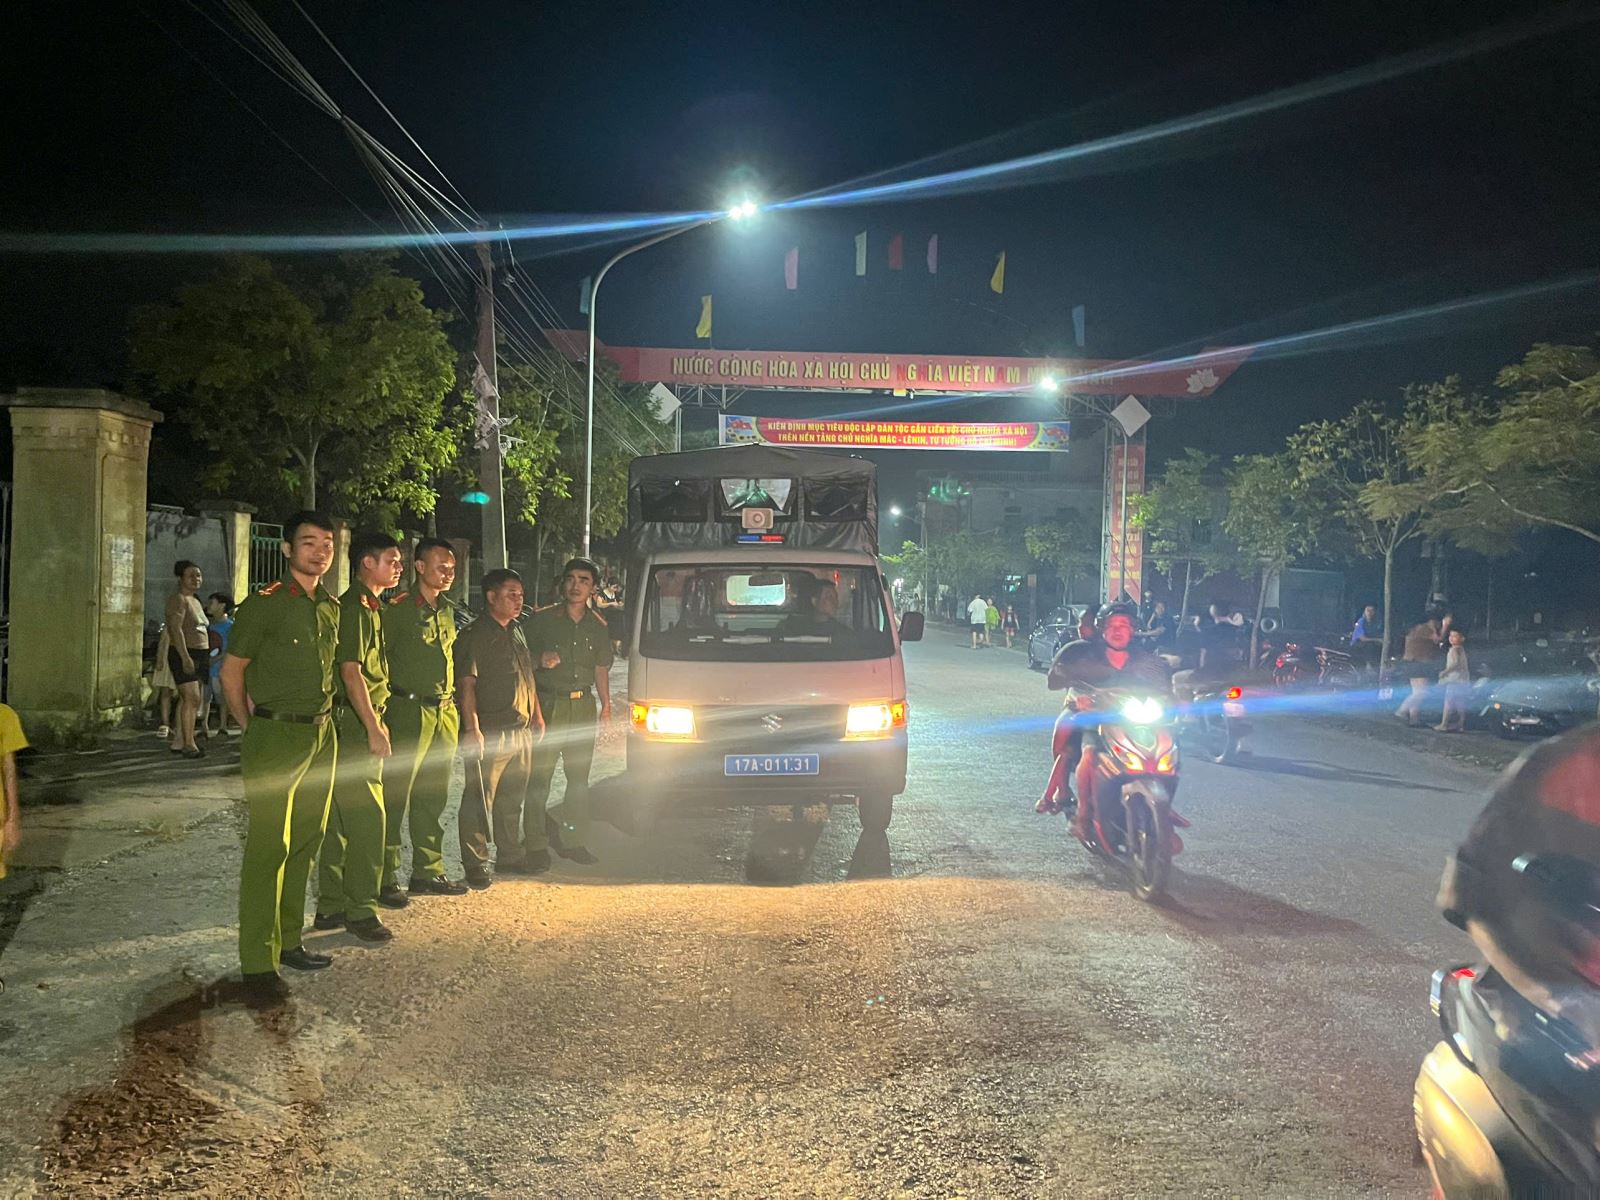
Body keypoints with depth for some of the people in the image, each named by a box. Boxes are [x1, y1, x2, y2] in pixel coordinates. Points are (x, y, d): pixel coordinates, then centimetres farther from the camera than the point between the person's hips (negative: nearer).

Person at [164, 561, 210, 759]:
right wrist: (185, 657, -26)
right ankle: (189, 744, -15)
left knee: (186, 699, 9)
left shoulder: (195, 601, 19)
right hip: (183, 654, -10)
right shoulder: (178, 599, -10)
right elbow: (175, 629, -20)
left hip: (199, 654, 10)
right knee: (192, 698, -14)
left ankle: (177, 741, 13)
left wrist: (207, 656, 24)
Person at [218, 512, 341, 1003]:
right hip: (276, 737, -7)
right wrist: (253, 728, -1)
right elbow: (231, 672, -3)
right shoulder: (264, 603, -8)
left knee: (305, 841, 12)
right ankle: (258, 963, -2)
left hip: (321, 734, 7)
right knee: (268, 847, -7)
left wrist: (321, 718, 14)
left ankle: (287, 940, 25)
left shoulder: (331, 608, 11)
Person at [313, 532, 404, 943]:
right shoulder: (355, 608, -13)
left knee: (341, 817, 13)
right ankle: (360, 908, 2)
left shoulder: (370, 608, 17)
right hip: (356, 723, -10)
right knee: (366, 815, -6)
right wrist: (374, 729, -19)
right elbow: (350, 673, -19)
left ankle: (332, 905, 20)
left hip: (359, 723, 10)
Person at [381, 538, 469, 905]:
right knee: (395, 798, -3)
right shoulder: (398, 609, -9)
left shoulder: (447, 611, 14)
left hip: (444, 713, 7)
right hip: (409, 710, -7)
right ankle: (385, 880, 4)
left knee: (433, 798, 14)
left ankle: (428, 872, 23)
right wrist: (382, 713, -13)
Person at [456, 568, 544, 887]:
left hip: (521, 731, 8)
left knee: (513, 798, 17)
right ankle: (475, 863, 2)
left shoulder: (517, 633, 16)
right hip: (489, 733, -8)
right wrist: (472, 728, -24)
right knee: (480, 798, -4)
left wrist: (537, 715, 21)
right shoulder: (475, 635, -10)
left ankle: (510, 854, 28)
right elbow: (467, 684, -17)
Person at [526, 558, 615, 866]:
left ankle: (573, 841, 18)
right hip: (548, 704, -4)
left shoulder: (597, 627, 11)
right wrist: (540, 661, -18)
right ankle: (535, 844, 1)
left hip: (583, 705, 4)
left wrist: (606, 705, 13)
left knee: (579, 777, 9)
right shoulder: (542, 620, -1)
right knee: (539, 776, -5)